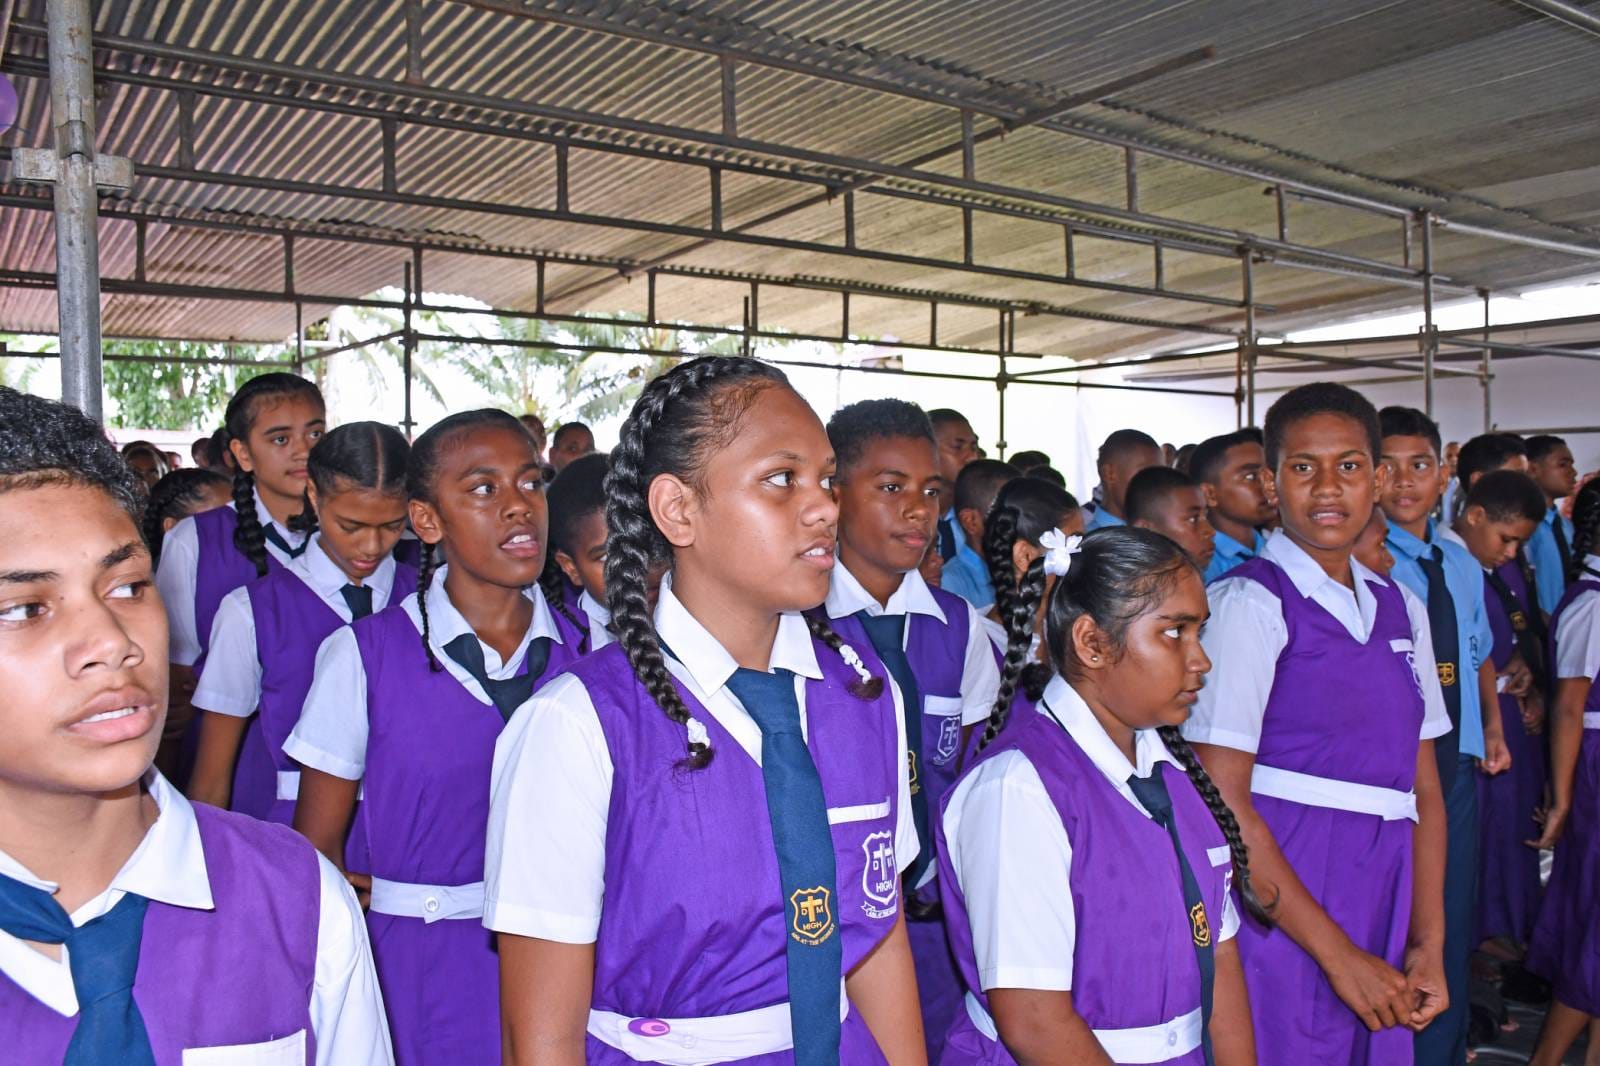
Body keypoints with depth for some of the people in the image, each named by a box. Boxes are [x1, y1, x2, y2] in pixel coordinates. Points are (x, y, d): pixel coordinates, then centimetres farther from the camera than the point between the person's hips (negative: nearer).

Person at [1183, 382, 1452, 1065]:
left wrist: (1429, 944, 4)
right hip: (1280, 911, -6)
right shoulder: (1248, 603, -11)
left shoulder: (1400, 609, 10)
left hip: (1383, 914, 6)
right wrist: (1339, 953, -13)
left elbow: (1423, 787, 12)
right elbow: (1222, 801, -16)